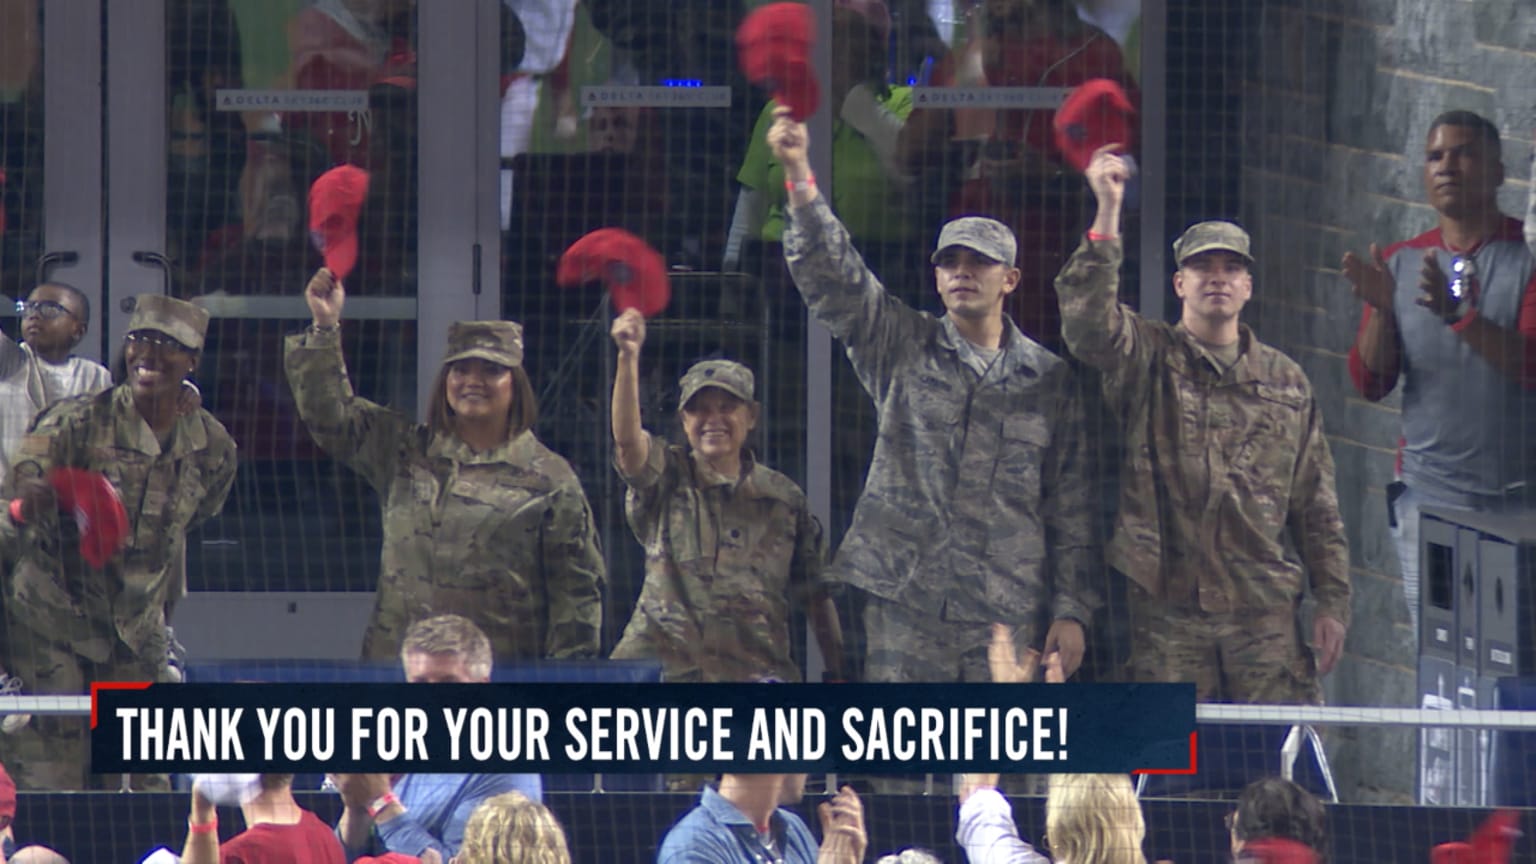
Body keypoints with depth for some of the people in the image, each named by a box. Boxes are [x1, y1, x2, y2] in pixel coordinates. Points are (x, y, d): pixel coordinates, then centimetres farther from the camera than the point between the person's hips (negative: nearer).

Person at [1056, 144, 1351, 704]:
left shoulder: (1286, 382, 16)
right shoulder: (1147, 360, 8)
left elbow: (1316, 507, 16)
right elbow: (1088, 323, -15)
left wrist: (1333, 602, 9)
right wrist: (1107, 213, -19)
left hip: (1264, 607, 2)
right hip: (1165, 610, -2)